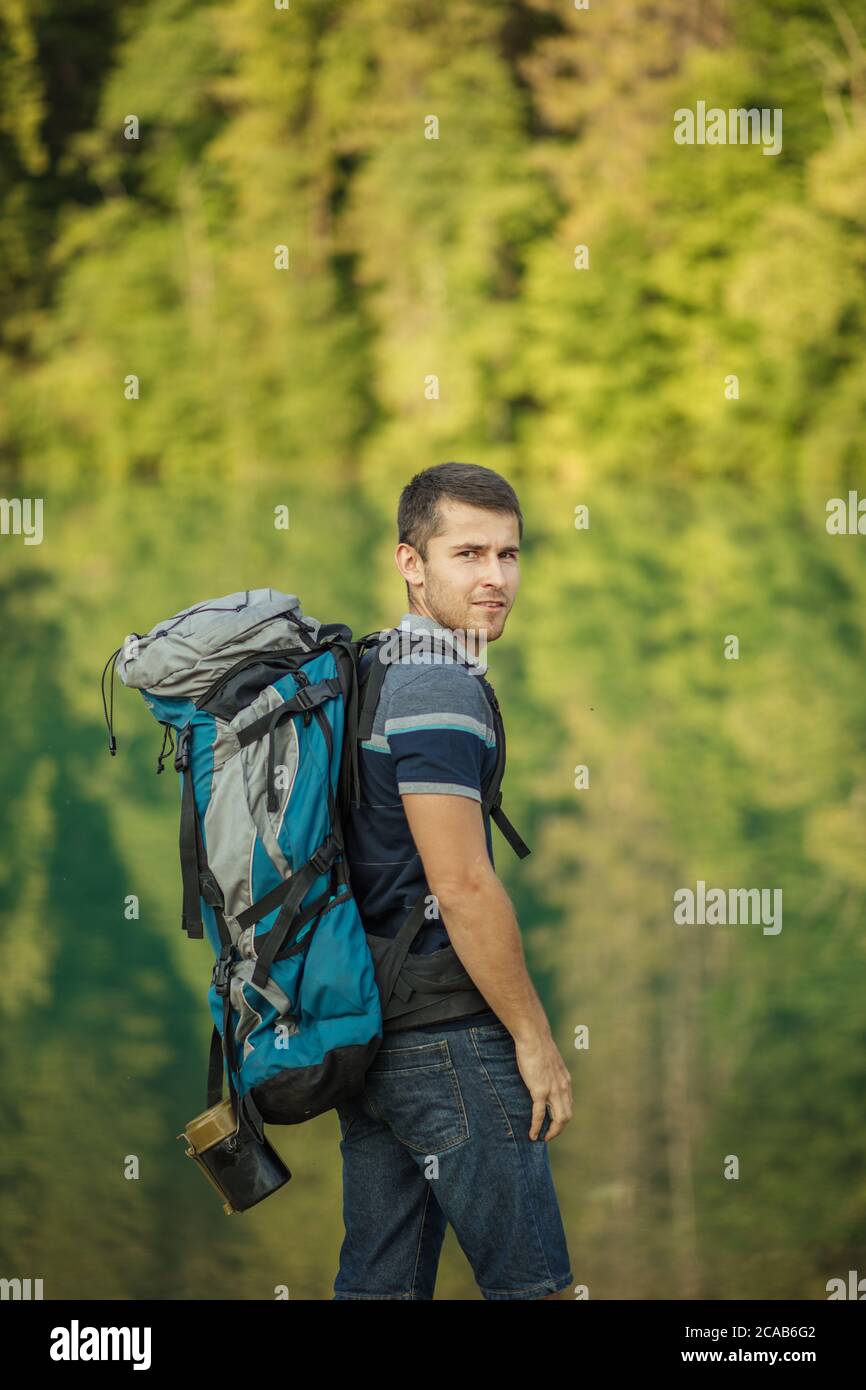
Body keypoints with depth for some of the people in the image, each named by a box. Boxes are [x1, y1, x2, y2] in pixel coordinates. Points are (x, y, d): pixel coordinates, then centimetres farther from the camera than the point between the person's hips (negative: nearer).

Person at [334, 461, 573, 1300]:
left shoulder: (371, 673, 15)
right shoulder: (440, 691, -16)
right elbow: (463, 888, -20)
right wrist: (534, 1039, -13)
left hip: (363, 1032, 10)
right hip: (443, 1040, -10)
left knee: (379, 1280, 11)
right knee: (531, 1284, -4)